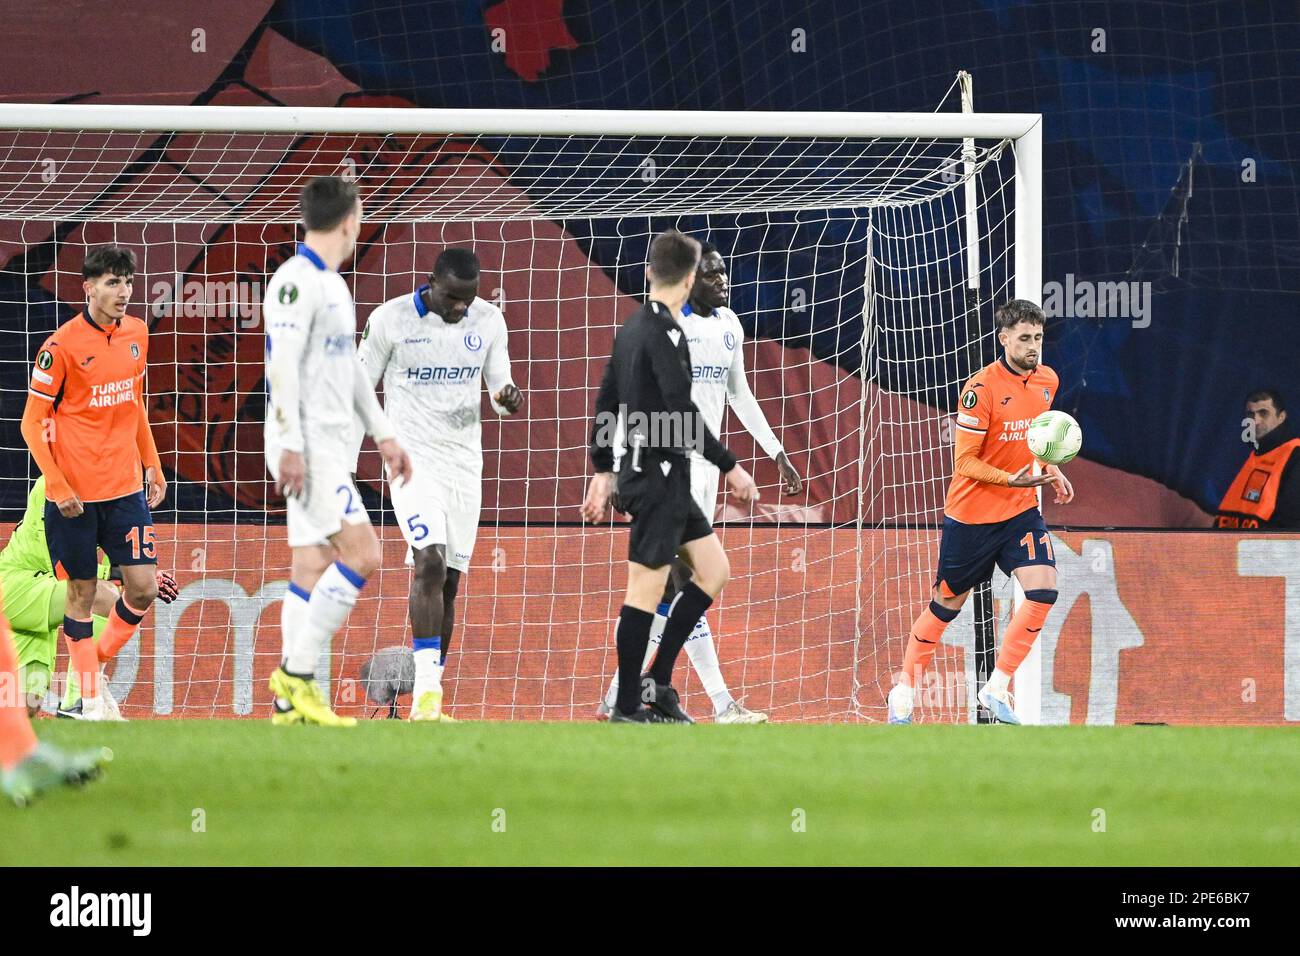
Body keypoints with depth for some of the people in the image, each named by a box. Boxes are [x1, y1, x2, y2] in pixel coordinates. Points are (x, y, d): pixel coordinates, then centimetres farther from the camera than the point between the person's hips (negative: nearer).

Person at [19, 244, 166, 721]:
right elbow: (33, 423, -8)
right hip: (75, 494, -5)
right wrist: (58, 486, -14)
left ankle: (97, 664, 22)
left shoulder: (136, 334, 6)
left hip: (126, 488, 5)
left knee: (143, 588, -1)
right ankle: (90, 699, 10)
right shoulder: (62, 346, -12)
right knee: (82, 592, 2)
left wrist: (153, 465, 16)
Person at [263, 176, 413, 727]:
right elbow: (282, 366, -19)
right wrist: (290, 448, -23)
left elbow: (351, 367, 25)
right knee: (361, 554, -14)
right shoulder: (296, 282, -13)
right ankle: (296, 672, -12)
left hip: (332, 447, 10)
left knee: (314, 566, 7)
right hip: (307, 447, -10)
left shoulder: (333, 284, 18)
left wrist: (382, 435, 24)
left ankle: (293, 701, 6)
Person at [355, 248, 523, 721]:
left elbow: (499, 387, 11)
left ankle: (428, 703, 10)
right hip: (412, 459, -4)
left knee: (448, 581, 4)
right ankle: (426, 692, -25)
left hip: (464, 463, 4)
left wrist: (509, 398, -13)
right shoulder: (391, 319, -9)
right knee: (430, 562, -22)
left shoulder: (488, 320, 2)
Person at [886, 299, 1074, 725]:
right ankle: (905, 689, 25)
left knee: (1043, 590, -15)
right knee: (947, 603, 7)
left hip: (1021, 511, 5)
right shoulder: (982, 389, -20)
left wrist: (1050, 471, 8)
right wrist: (1012, 479, -30)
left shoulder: (1047, 381, 2)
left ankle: (997, 688, -6)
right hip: (971, 514, -5)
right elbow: (965, 462, -19)